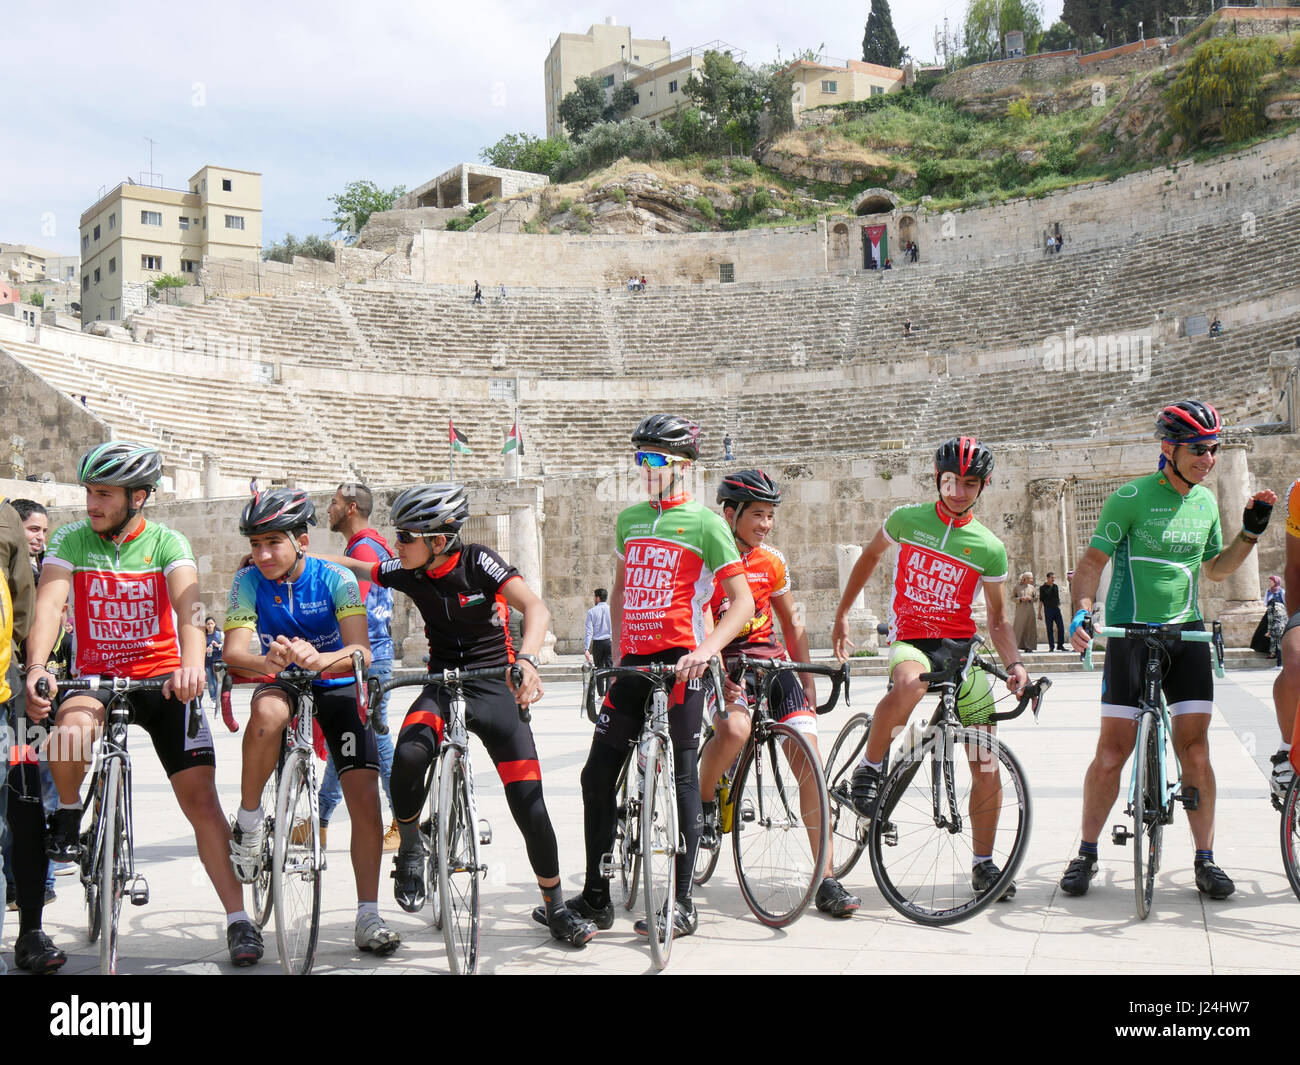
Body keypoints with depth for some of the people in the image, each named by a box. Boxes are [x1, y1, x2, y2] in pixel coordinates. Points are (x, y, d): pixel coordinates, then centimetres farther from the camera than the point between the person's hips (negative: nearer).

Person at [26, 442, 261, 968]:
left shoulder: (166, 543, -5)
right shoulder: (70, 540, -2)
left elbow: (187, 605, -22)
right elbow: (48, 604, -16)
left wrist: (191, 664, -41)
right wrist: (37, 667, -35)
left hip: (162, 678, 0)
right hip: (96, 678, 1)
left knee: (201, 797, -8)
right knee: (69, 732, -34)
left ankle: (239, 920, 1)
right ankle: (69, 816, -1)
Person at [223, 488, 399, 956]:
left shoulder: (335, 578, -18)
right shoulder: (249, 582, -13)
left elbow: (361, 652, -28)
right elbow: (234, 651, -23)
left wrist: (319, 660, -50)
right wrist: (267, 661, -47)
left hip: (338, 687, 0)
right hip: (283, 684, 0)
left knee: (365, 802, -11)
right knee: (268, 711, -38)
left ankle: (368, 917, 0)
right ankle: (249, 821, -16)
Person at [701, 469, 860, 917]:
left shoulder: (772, 561, 8)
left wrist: (808, 680, 14)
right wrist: (717, 670, -29)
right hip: (722, 662, -4)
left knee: (809, 760, -9)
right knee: (734, 730, -37)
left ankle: (826, 882, -3)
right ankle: (703, 804, -3)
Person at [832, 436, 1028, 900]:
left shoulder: (989, 548, 2)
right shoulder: (906, 519, 0)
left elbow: (998, 619, 9)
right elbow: (870, 556, 19)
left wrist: (1014, 662, -8)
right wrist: (842, 614, 20)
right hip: (909, 639, -2)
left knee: (987, 765, -3)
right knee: (910, 683, -41)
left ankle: (983, 863, 14)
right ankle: (869, 768, -17)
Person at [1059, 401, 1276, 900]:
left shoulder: (1206, 501, 9)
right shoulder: (1131, 497, -8)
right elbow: (1092, 562, -7)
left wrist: (1252, 531, 8)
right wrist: (1080, 613, -22)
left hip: (1187, 634, 4)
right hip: (1131, 634, -4)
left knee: (1195, 750, 0)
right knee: (1112, 751, -4)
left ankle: (1205, 860, 10)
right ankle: (1086, 854, 9)